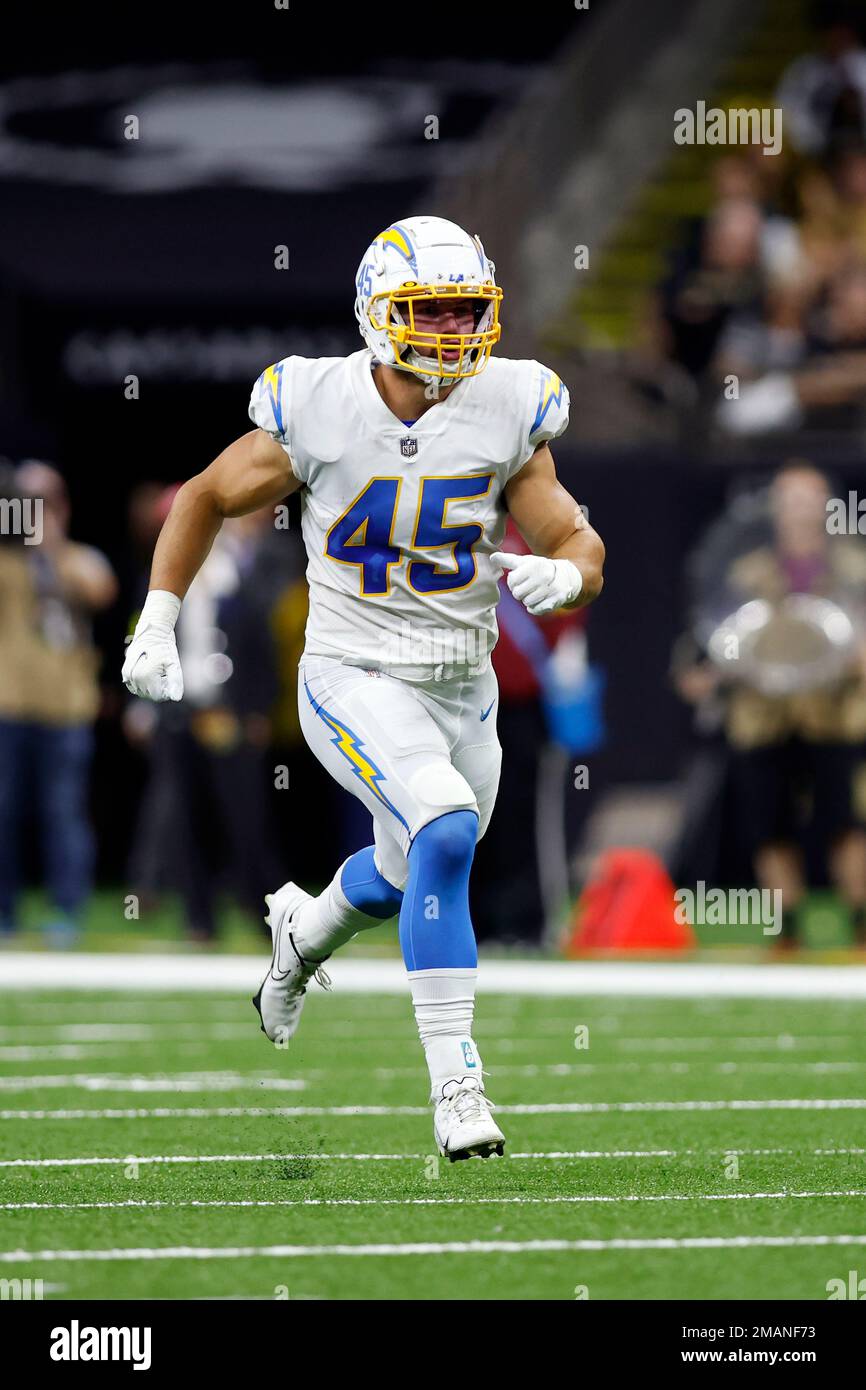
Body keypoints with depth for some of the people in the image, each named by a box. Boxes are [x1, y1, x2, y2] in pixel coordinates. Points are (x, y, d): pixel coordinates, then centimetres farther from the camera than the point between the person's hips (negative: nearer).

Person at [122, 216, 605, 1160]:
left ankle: (303, 933, 60)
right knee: (445, 832, -28)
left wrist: (567, 573, -28)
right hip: (353, 681, -4)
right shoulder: (317, 410, -13)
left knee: (410, 875, 24)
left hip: (464, 688, 5)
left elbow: (574, 541, -4)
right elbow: (206, 499, 3)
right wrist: (156, 622, -1)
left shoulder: (507, 413, -8)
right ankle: (456, 1083, -23)